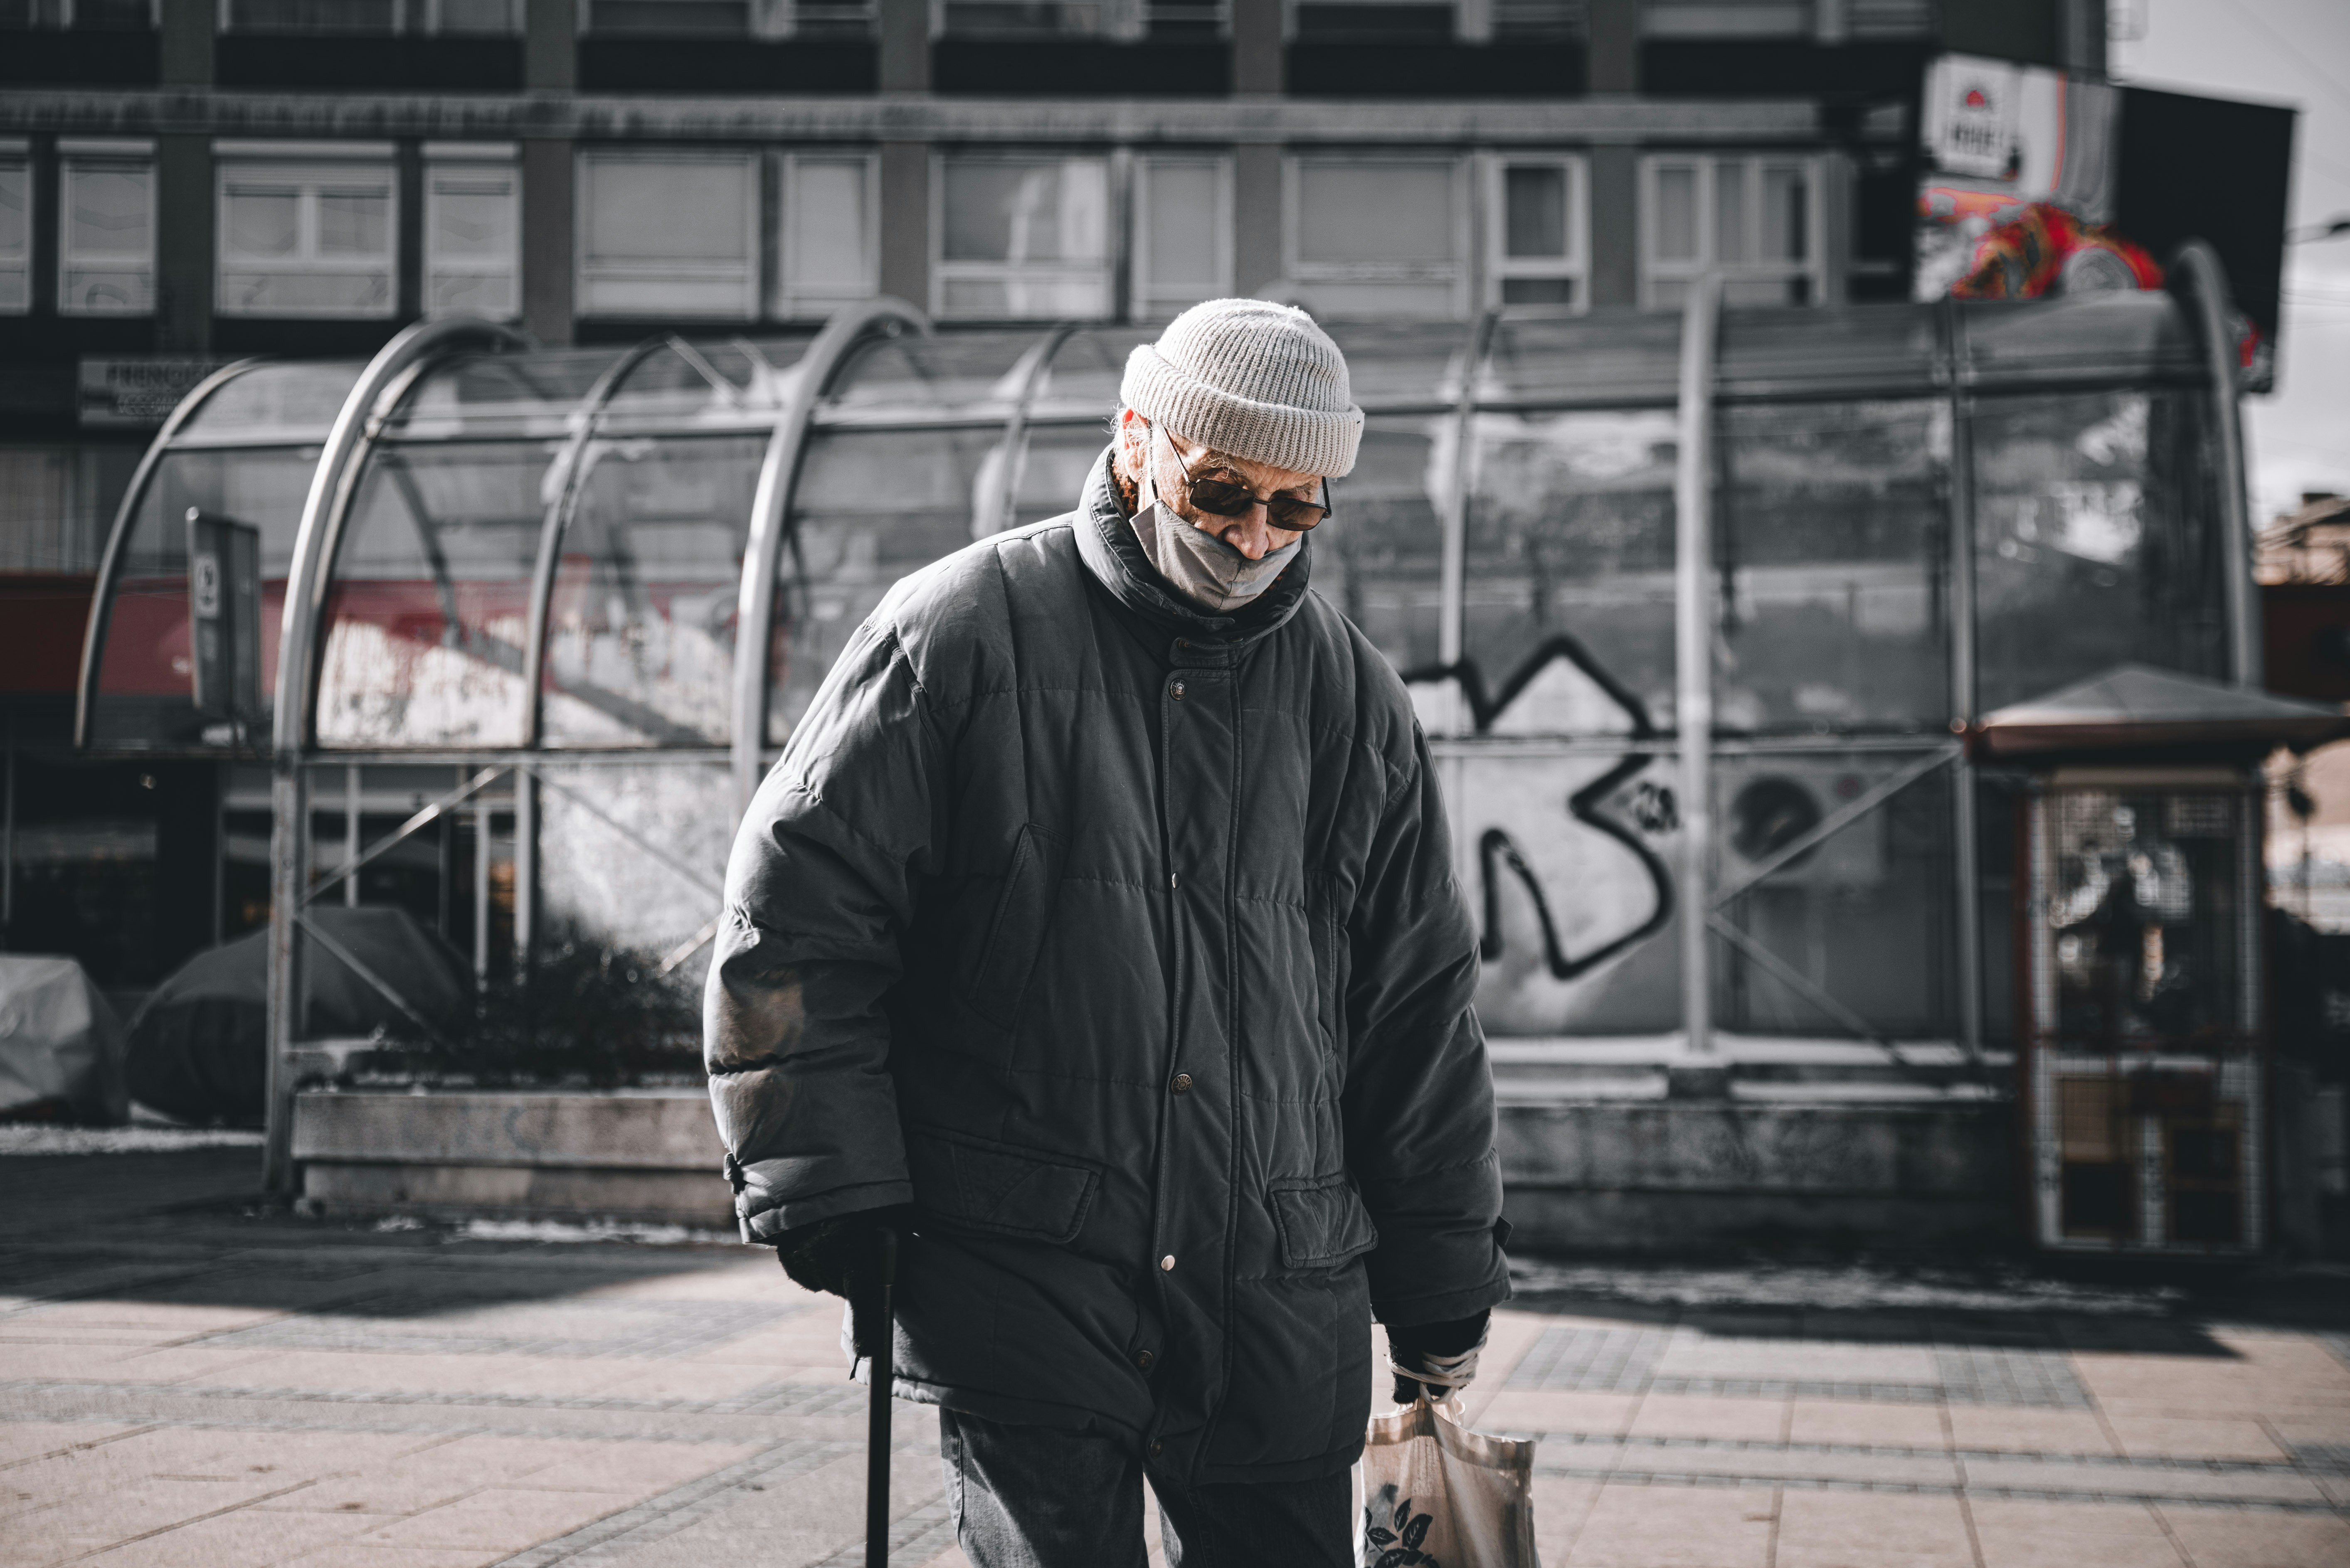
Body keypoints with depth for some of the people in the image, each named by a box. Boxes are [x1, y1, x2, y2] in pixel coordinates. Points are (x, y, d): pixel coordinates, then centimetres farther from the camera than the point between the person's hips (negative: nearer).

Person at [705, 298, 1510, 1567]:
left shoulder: (1352, 700, 9)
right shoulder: (962, 632, -2)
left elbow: (1417, 1012, 14)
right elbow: (795, 916, -1)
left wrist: (1442, 1306, 15)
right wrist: (832, 1194, -6)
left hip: (1279, 1308, 4)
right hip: (1015, 1283, -3)